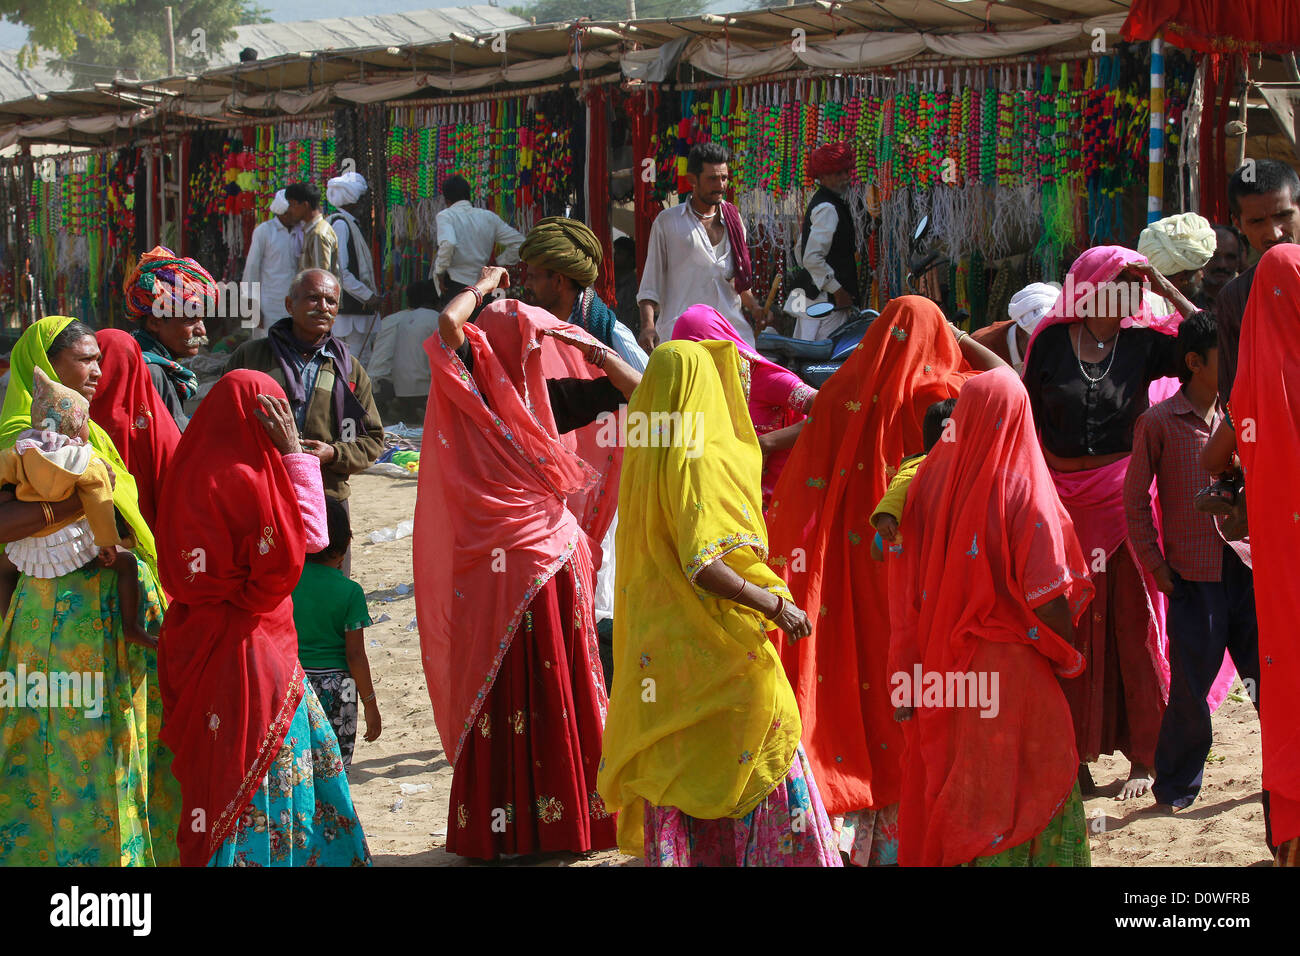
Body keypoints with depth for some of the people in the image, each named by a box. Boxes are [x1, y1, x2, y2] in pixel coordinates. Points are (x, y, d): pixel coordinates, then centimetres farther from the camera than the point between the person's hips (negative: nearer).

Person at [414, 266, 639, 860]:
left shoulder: (545, 398, 11)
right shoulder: (471, 394, -4)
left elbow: (636, 391, 16)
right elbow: (449, 324, -21)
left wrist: (592, 350, 7)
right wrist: (483, 287, -4)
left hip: (554, 561, 5)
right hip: (499, 567, -5)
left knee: (562, 692, 7)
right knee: (504, 693, -1)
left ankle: (568, 813, 15)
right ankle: (498, 827, 5)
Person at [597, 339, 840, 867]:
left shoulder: (645, 457, 4)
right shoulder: (699, 461, -18)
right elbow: (703, 564, -25)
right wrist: (774, 606, -18)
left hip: (657, 641, 7)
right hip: (714, 645, -7)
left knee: (674, 771, 12)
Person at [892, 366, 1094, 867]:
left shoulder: (928, 479, -2)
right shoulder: (1021, 488, -13)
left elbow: (907, 593, 3)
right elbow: (1047, 598, -14)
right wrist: (1068, 656, 4)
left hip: (938, 671, 5)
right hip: (1010, 667, -5)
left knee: (944, 780, 14)